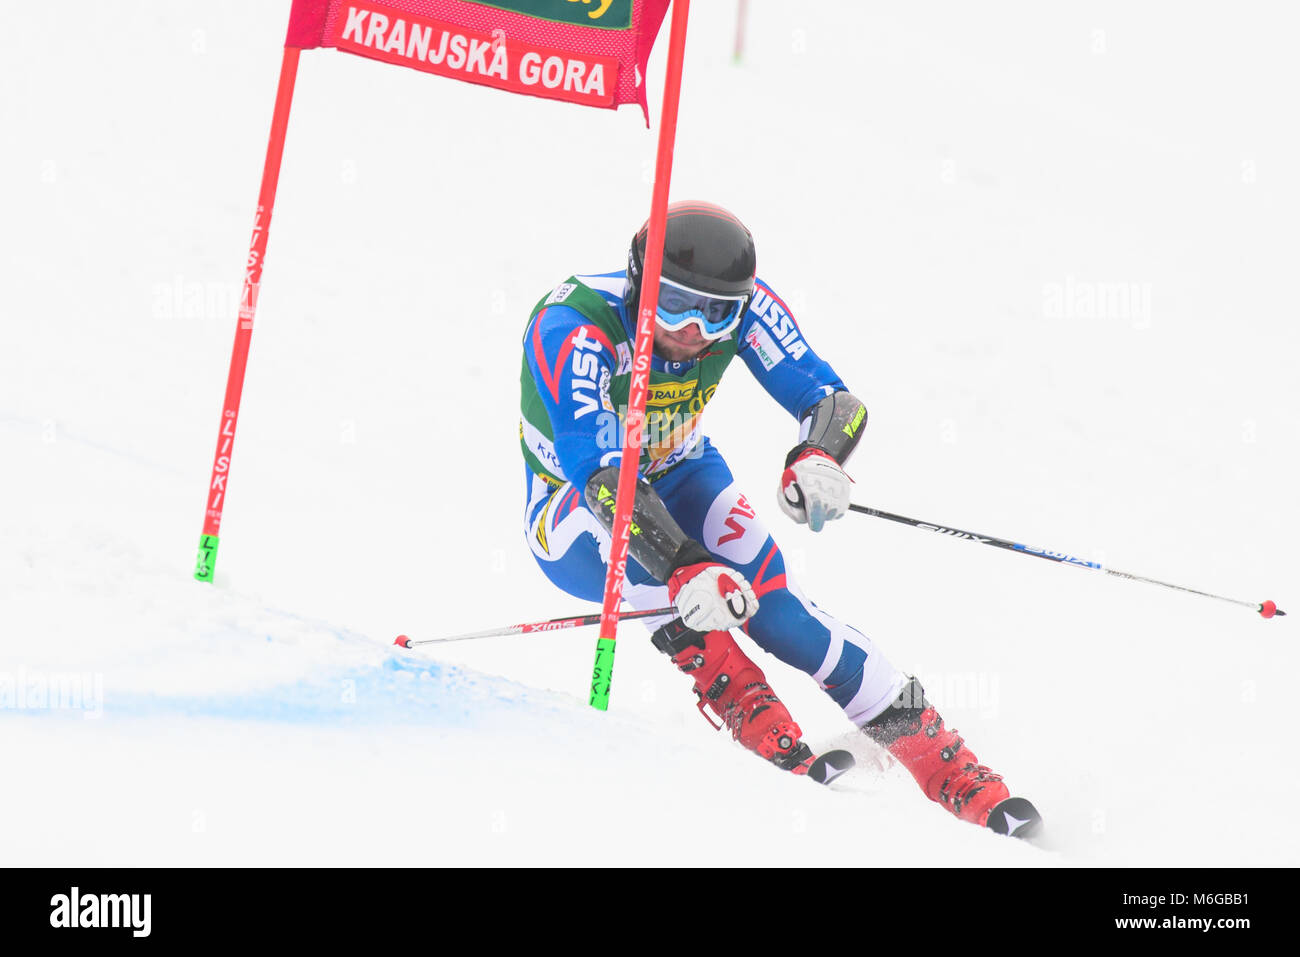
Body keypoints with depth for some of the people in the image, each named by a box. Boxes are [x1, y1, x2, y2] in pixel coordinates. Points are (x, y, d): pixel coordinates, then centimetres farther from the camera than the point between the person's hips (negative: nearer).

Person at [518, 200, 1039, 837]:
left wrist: (818, 459, -45)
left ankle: (949, 770, -19)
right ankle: (750, 717, -31)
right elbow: (597, 470, -44)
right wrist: (686, 568, -58)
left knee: (764, 600, -21)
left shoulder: (744, 307, -20)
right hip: (568, 513, -3)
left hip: (682, 478, 3)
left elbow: (836, 400, -21)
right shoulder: (571, 327, -34)